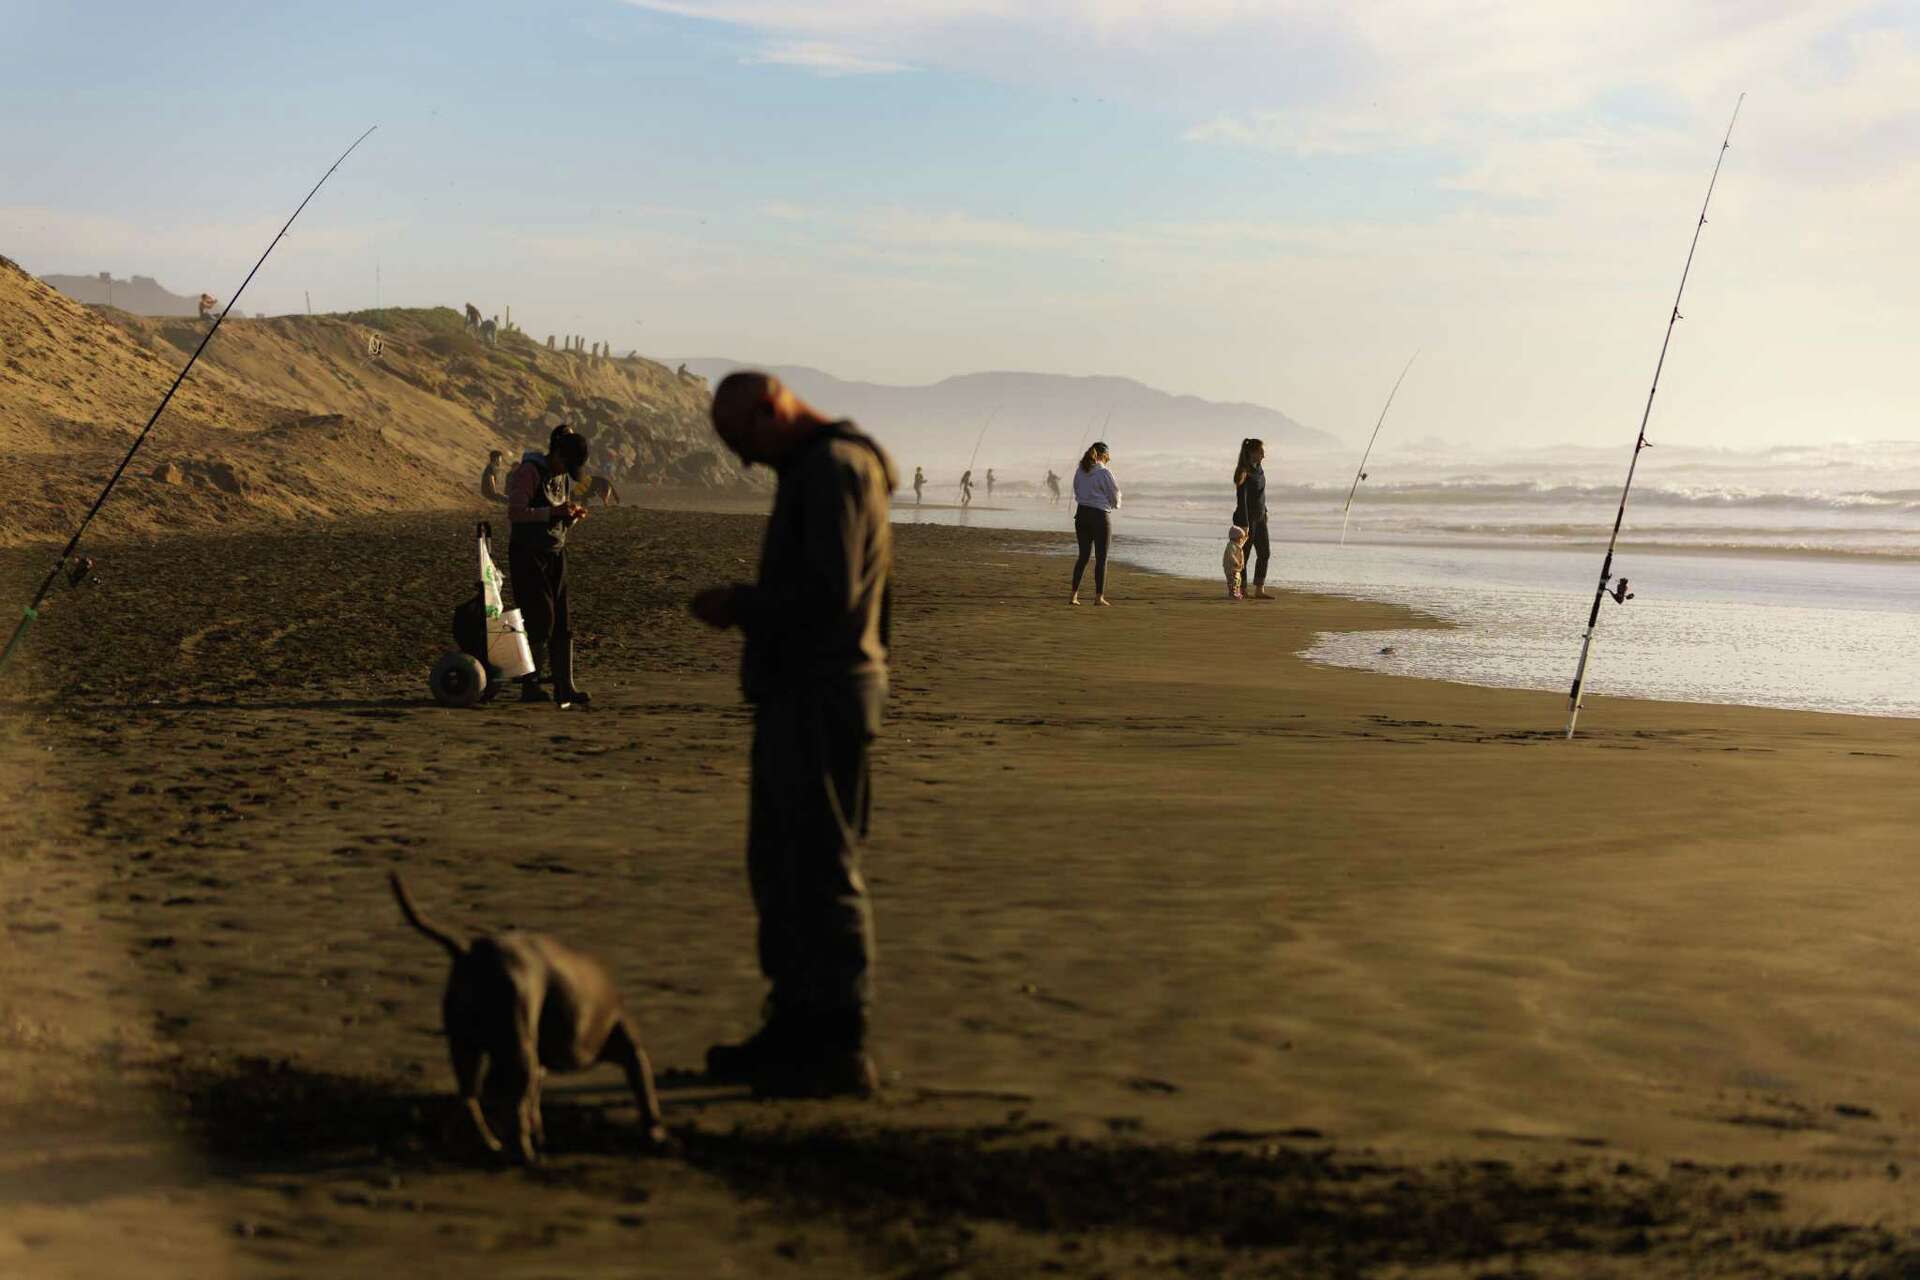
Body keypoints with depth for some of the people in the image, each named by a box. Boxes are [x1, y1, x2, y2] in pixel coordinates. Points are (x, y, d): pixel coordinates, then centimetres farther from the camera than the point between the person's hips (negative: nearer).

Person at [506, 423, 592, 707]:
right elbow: (515, 513, -22)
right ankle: (529, 686, -3)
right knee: (541, 619, -11)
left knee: (562, 623, 1)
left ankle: (565, 687, 1)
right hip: (527, 553, -8)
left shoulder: (564, 478, 13)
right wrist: (553, 512, -27)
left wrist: (573, 516, -1)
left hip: (555, 554, 8)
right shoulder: (529, 472, -12)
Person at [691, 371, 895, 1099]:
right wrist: (748, 608, 11)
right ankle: (796, 1029, 24)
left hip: (821, 699, -11)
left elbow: (830, 593, -24)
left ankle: (840, 1051, -2)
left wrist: (741, 606, -14)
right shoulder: (814, 469, 18)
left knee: (821, 870, -7)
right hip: (797, 693, 11)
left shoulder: (833, 470, -15)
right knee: (778, 867, 16)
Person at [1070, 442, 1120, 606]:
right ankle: (1099, 596, 4)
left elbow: (1077, 492, 11)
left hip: (1082, 514, 6)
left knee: (1083, 555, 13)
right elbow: (1114, 494, -4)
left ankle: (1074, 594, 8)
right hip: (1100, 515, -6)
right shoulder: (1104, 473, -13)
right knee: (1101, 558, 3)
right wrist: (1116, 505, 17)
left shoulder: (1080, 471, 5)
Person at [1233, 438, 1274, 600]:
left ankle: (1259, 590, 8)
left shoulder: (1258, 468, 6)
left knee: (1265, 553, 6)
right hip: (1246, 518, -8)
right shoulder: (1244, 472, -20)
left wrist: (1264, 511, 20)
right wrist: (1245, 525, -23)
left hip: (1259, 517, 9)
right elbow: (1241, 500, -22)